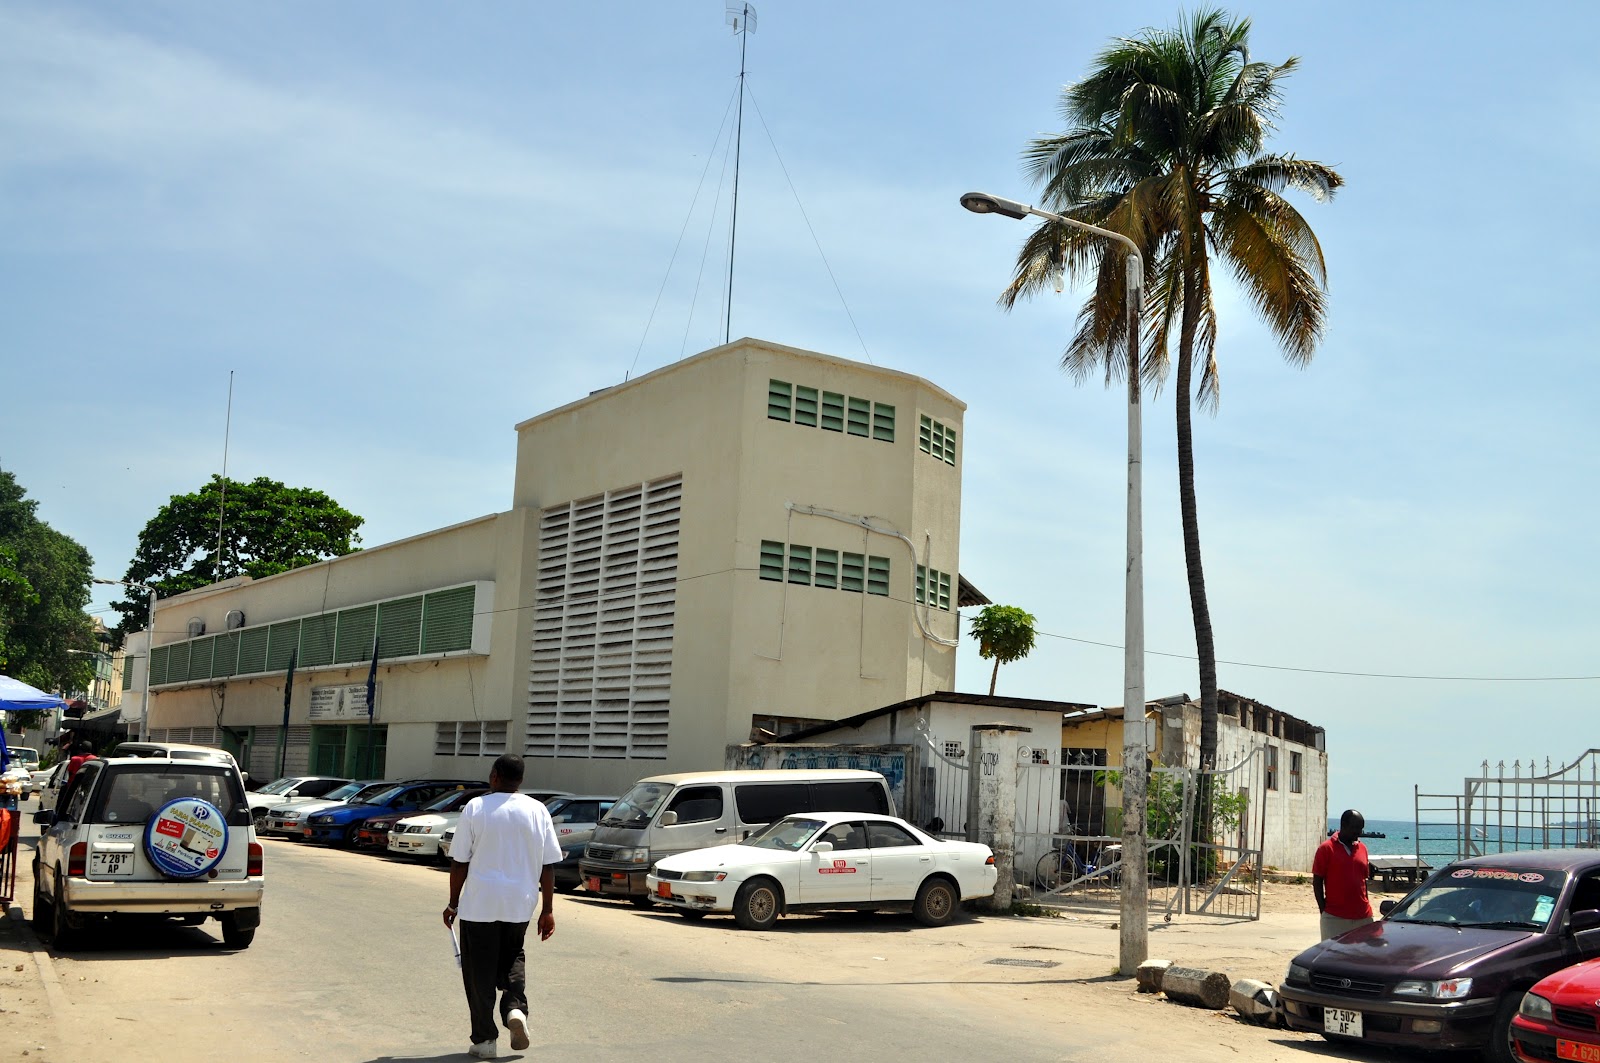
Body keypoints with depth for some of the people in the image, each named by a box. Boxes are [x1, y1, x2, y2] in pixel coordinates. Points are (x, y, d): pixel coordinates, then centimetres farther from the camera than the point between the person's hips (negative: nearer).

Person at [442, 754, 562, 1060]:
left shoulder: (476, 808, -6)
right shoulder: (537, 811, 0)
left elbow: (459, 862, -4)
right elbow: (549, 866, 0)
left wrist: (453, 903, 6)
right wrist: (547, 910, 6)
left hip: (478, 904, -2)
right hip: (519, 906, 3)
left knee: (479, 971, 8)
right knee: (512, 959, 23)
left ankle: (485, 1039, 11)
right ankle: (516, 1008, 1)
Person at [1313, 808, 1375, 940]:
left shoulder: (1362, 848, 11)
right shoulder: (1326, 849, -4)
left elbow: (1364, 879, 17)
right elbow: (1317, 882, -3)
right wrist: (1323, 909, -6)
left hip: (1363, 917, 5)